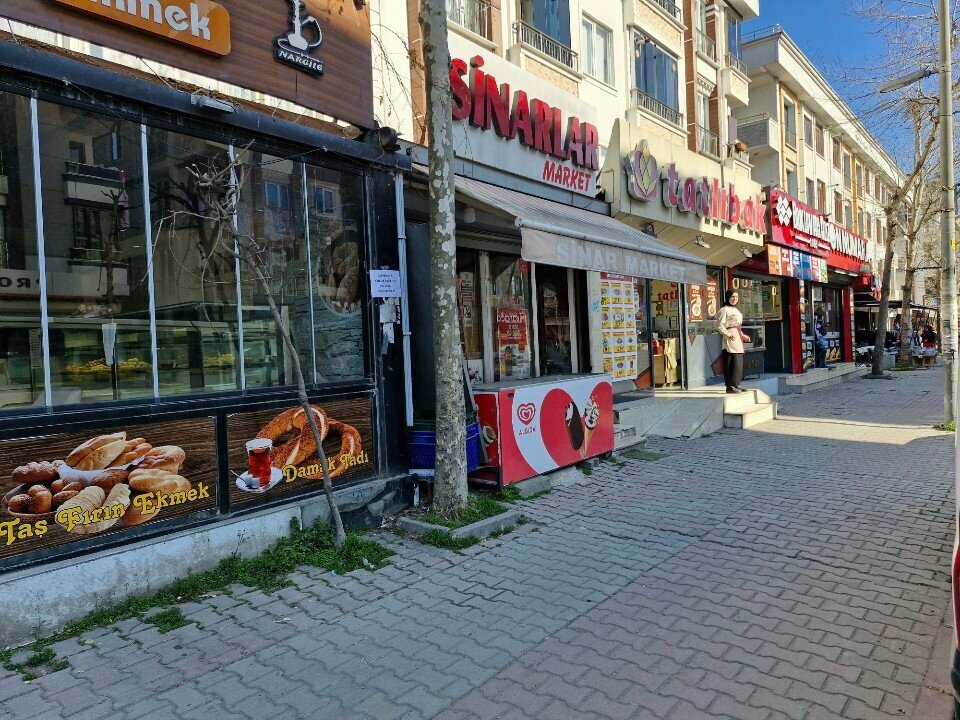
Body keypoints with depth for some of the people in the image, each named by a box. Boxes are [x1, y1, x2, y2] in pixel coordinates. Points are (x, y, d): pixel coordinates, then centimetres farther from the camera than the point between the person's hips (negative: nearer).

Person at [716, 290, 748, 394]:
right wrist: (728, 335, -23)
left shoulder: (735, 310, 19)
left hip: (738, 338, 9)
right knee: (733, 362, -11)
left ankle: (736, 385, 15)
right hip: (731, 338, -9)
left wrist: (743, 335, 22)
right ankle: (731, 386, -8)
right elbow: (720, 326, -15)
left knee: (739, 362, 9)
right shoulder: (724, 310, -9)